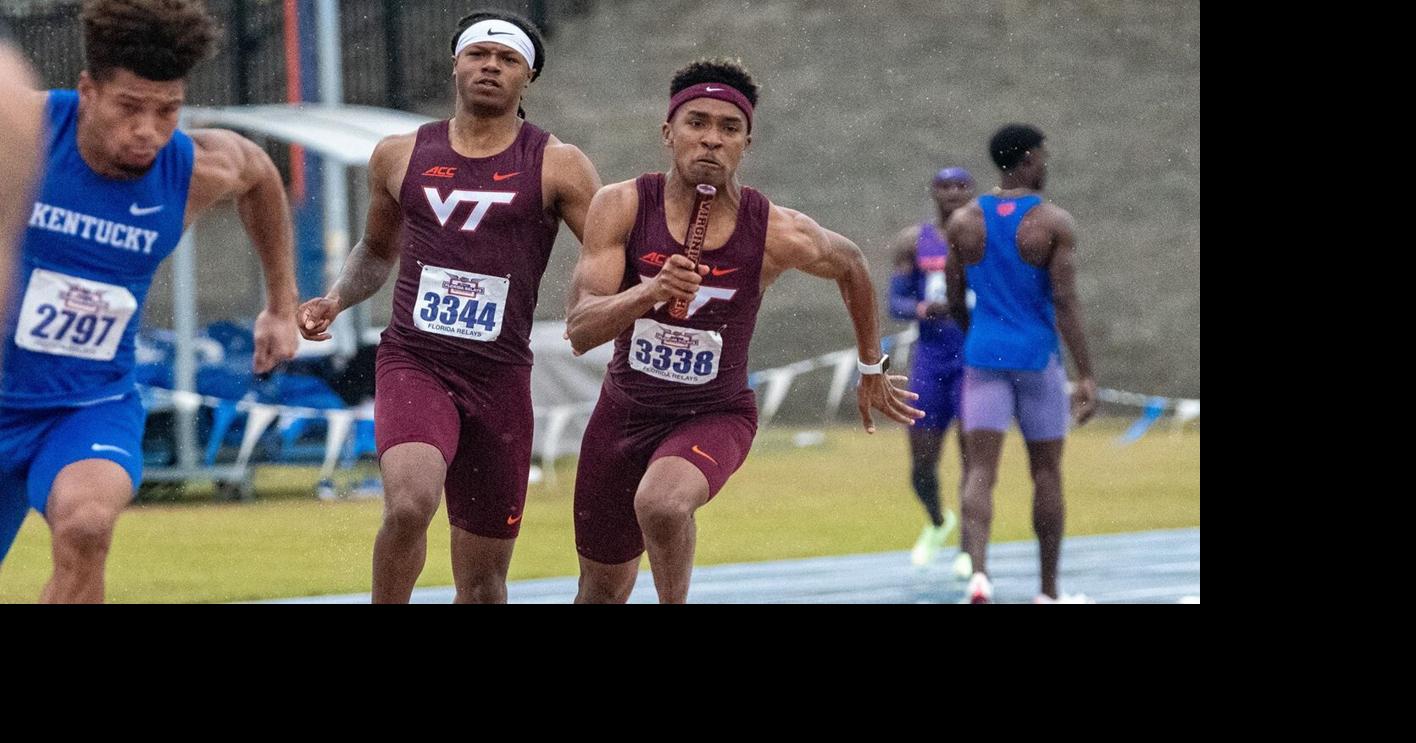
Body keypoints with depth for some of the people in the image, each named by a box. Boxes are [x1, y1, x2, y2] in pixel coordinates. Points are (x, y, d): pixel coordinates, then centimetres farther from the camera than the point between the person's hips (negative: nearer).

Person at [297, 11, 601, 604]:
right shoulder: (401, 156, 9)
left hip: (499, 376, 0)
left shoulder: (556, 166, 1)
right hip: (413, 361, 0)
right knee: (409, 504, -30)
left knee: (484, 583, 7)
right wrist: (337, 299, 9)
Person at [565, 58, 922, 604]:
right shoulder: (622, 206, -16)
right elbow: (580, 331, -23)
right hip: (626, 410, 2)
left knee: (661, 503, -36)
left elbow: (850, 264, 7)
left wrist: (871, 369, 18)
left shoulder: (779, 235, -17)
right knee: (603, 591, 16)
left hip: (715, 415, -2)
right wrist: (651, 291, -42)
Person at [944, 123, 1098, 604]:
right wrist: (1086, 376, -13)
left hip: (984, 356, 2)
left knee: (980, 471, -6)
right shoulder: (1054, 223, -7)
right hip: (1038, 358, -2)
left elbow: (955, 303, 9)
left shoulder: (964, 222, 4)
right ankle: (1048, 589, 18)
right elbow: (1065, 304, -13)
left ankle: (978, 571, -29)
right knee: (1046, 471, 12)